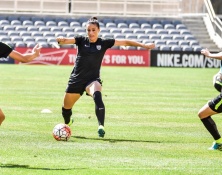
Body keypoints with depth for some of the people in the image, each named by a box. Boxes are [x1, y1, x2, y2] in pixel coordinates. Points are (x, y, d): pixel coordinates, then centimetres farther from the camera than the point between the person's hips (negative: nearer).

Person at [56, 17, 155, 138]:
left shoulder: (104, 43, -2)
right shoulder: (81, 40, -3)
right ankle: (67, 122, 48)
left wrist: (144, 45, -8)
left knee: (97, 95, -36)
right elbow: (65, 40, -18)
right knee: (66, 108, 12)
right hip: (76, 80, 2)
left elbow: (125, 42, -1)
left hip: (93, 79, -2)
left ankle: (101, 126, -42)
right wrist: (60, 39, -42)